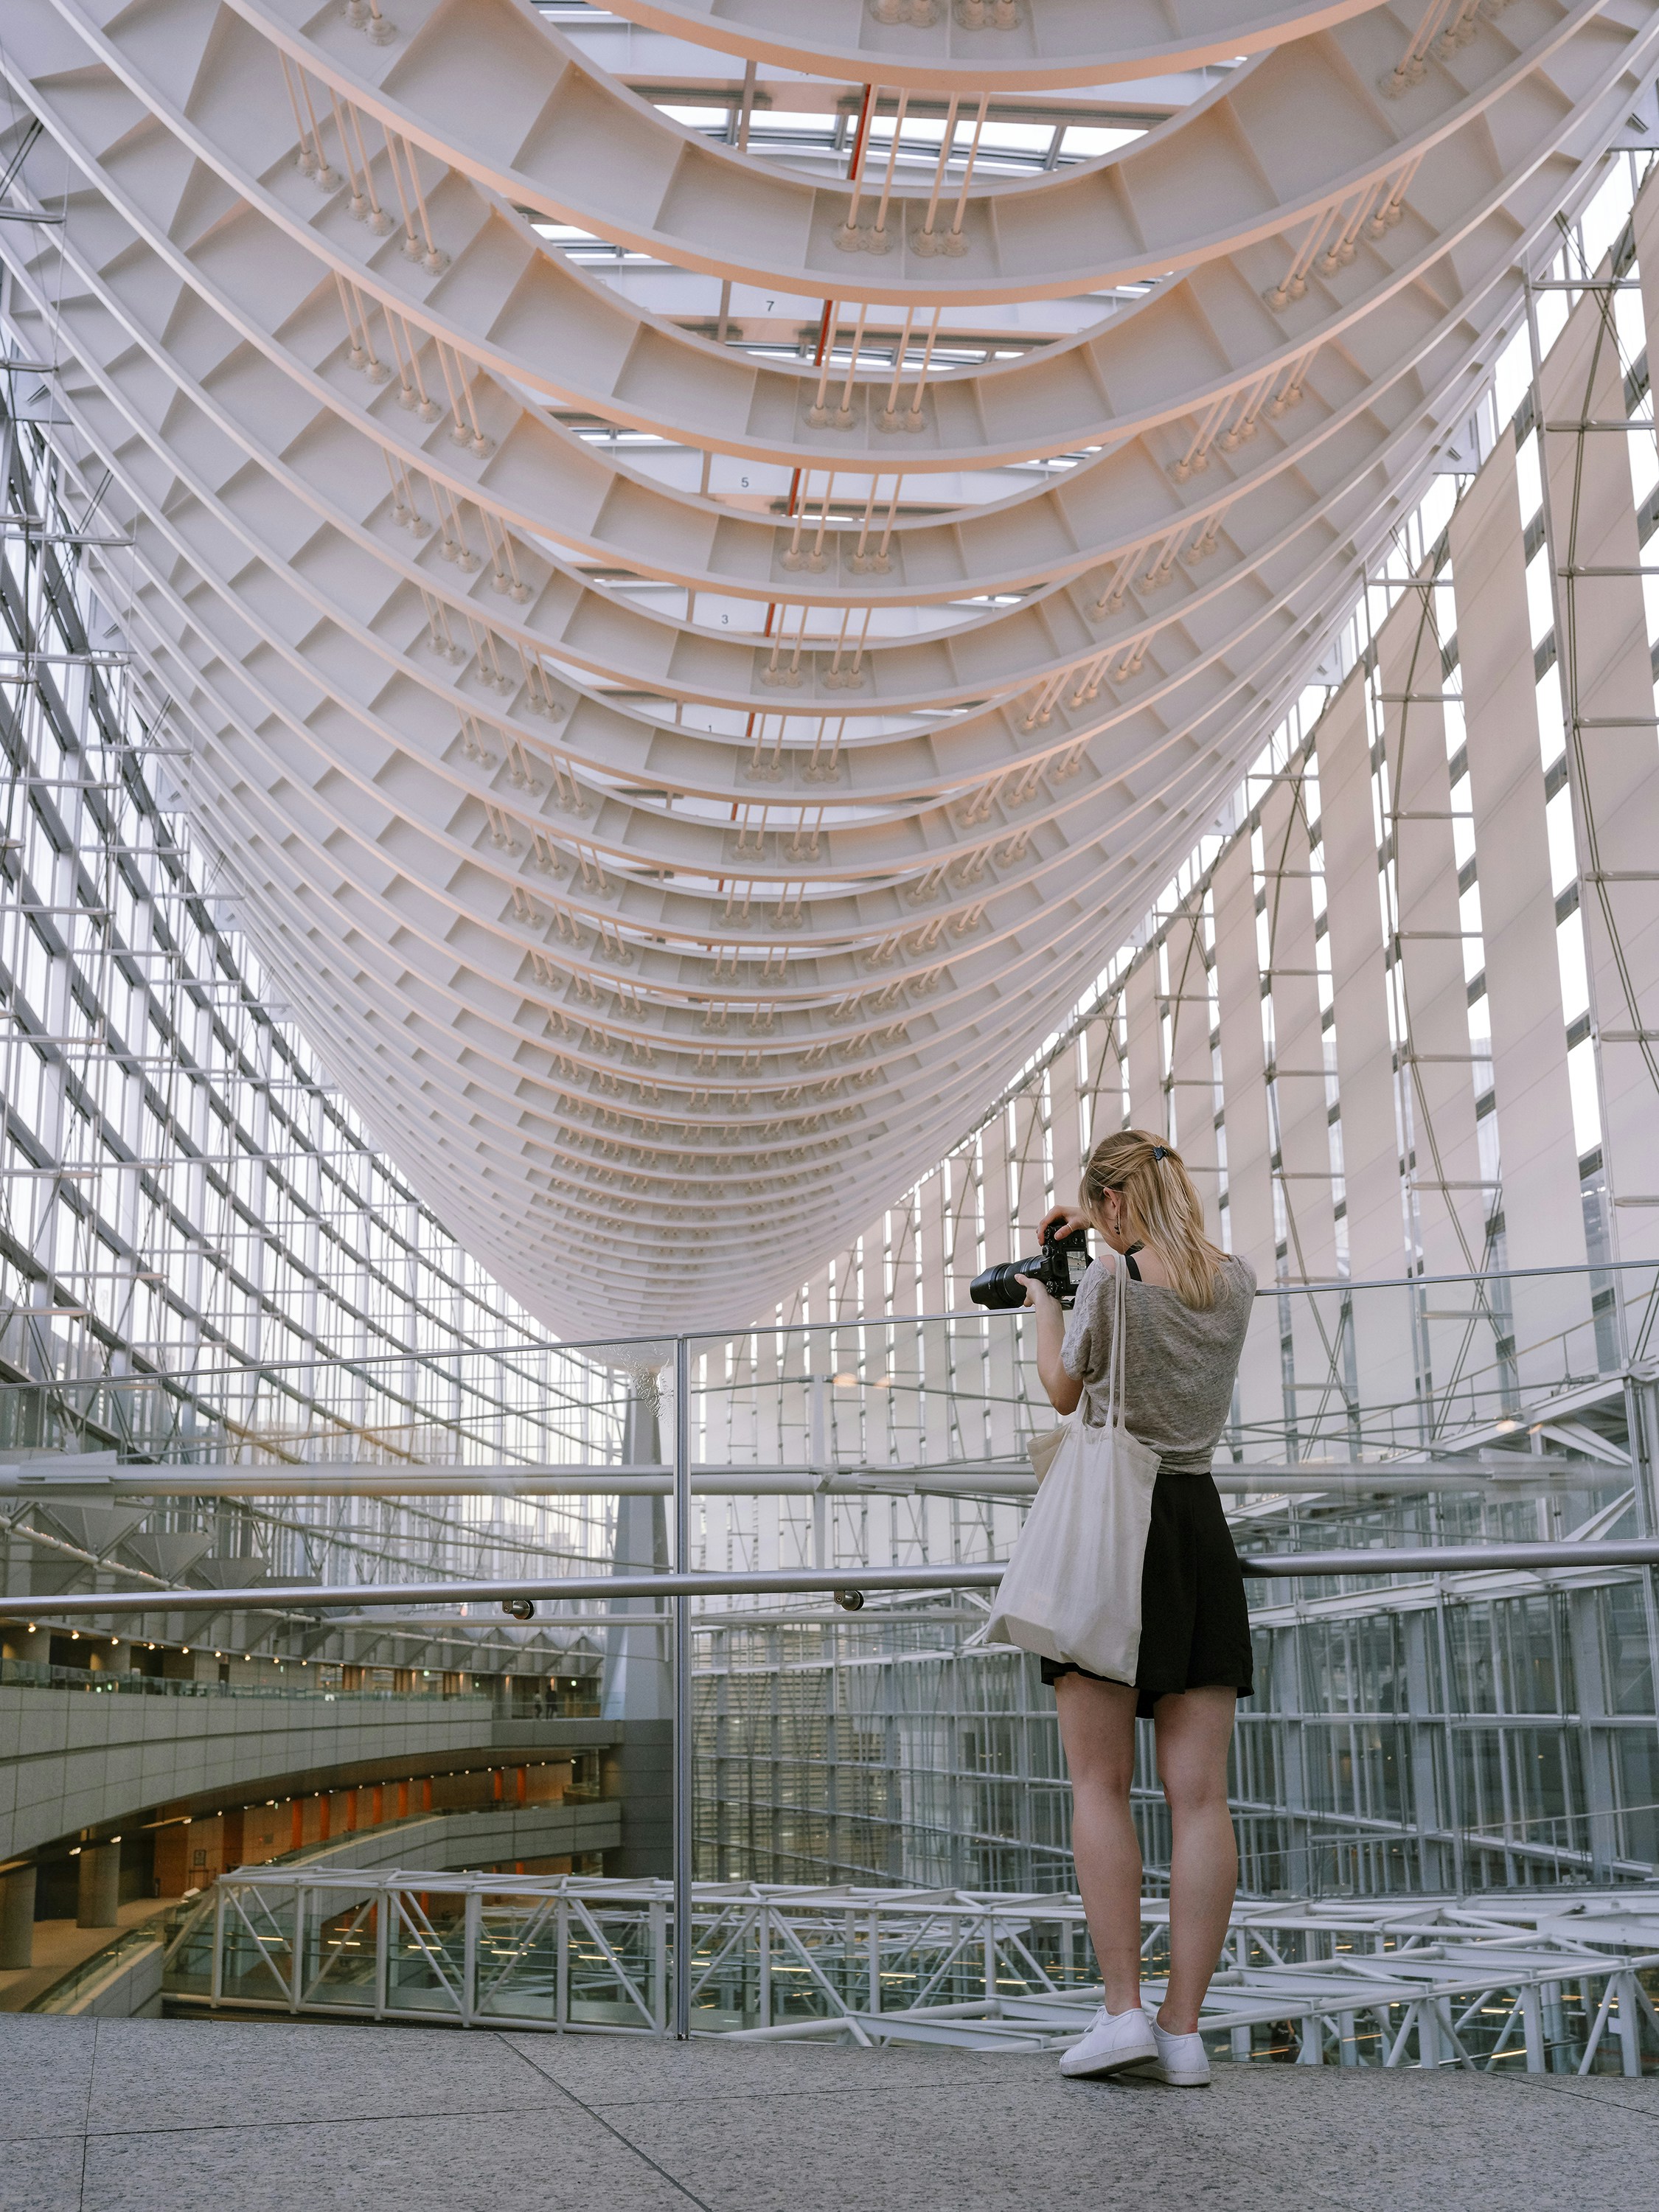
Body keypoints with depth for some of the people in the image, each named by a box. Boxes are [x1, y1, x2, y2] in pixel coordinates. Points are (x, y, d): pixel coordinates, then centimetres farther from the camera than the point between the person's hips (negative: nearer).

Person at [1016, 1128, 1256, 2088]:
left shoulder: (1109, 1279, -8)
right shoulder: (1238, 1280, 7)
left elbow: (1065, 1391, 5)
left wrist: (1045, 1307, 20)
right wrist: (1110, 1235, 34)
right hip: (1201, 1524, 5)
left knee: (1101, 1783, 0)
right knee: (1200, 1792, 0)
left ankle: (1124, 2009, -6)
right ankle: (1184, 2028, -1)